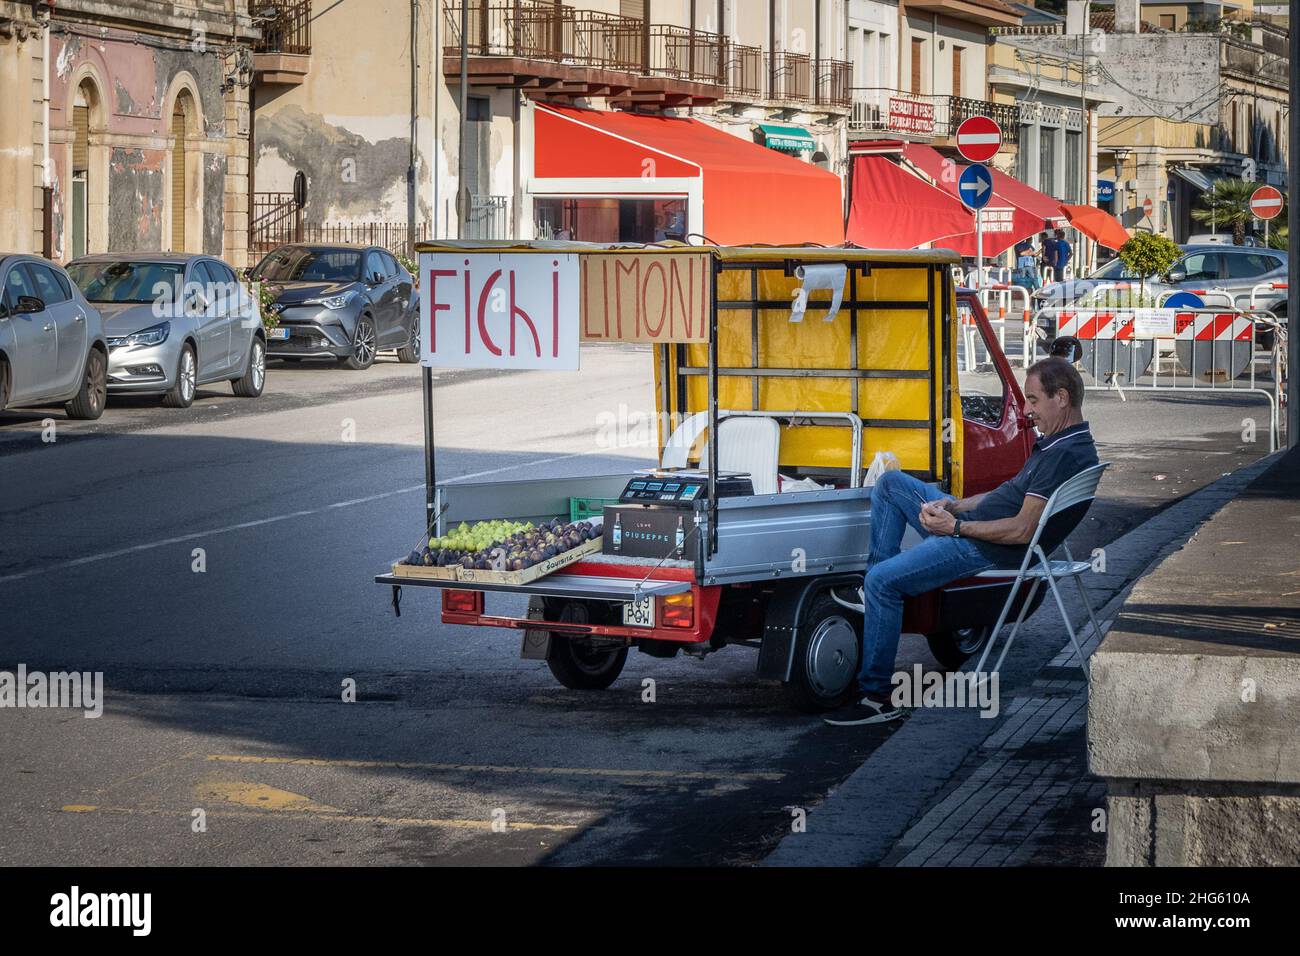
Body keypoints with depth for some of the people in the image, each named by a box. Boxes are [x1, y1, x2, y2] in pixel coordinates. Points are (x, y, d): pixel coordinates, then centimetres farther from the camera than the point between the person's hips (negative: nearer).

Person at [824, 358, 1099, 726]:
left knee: (882, 581, -20)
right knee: (891, 483, 16)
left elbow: (1022, 530, -26)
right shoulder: (1059, 443, 12)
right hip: (971, 522, 11)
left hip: (988, 550, -11)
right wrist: (952, 505, 6)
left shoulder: (1066, 456, -22)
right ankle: (872, 594, 11)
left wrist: (955, 526, -18)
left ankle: (877, 695, -14)